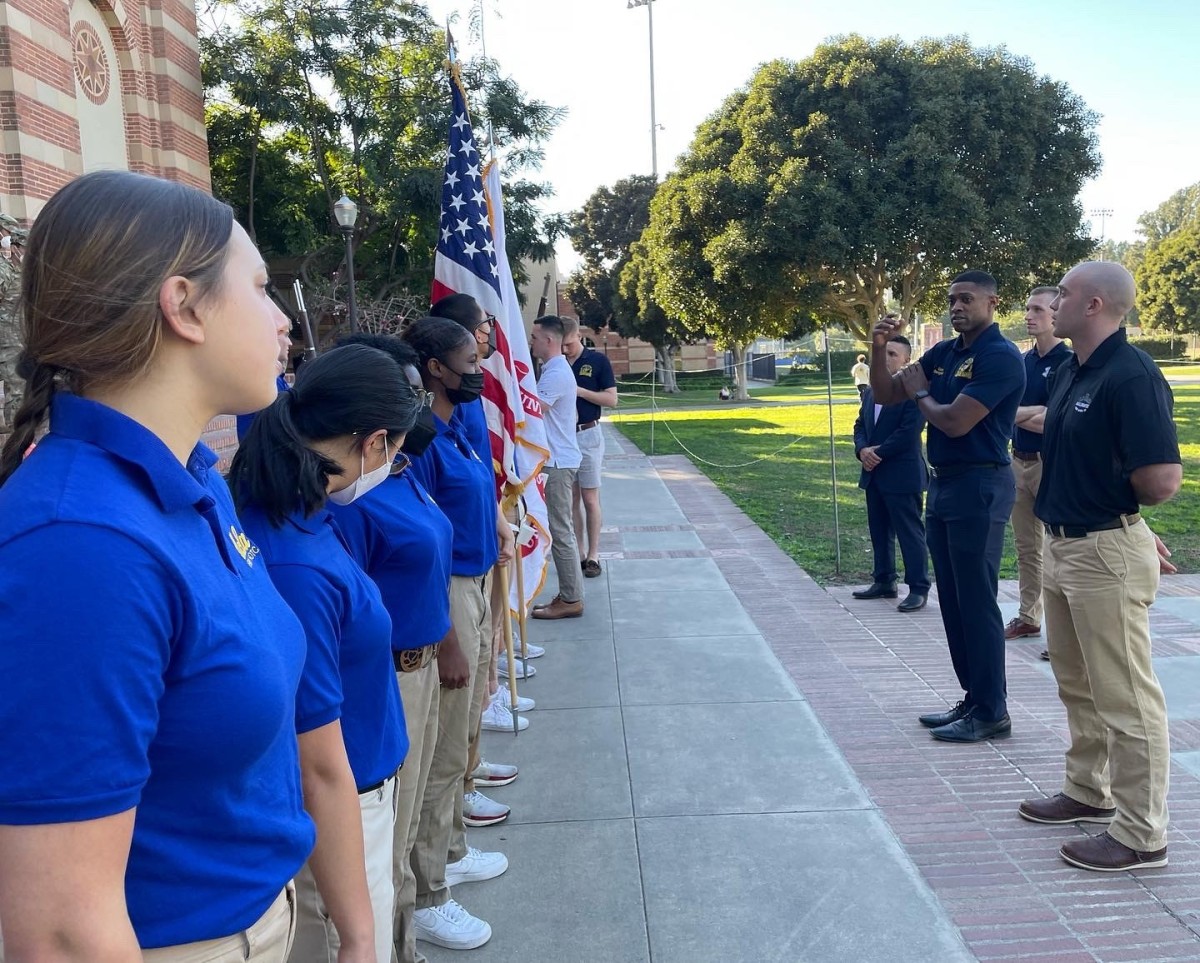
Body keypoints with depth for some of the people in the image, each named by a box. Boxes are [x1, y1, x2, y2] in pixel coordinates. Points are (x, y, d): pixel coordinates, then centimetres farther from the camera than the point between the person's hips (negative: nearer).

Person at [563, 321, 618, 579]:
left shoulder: (598, 361, -3)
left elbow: (612, 399, -7)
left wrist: (580, 391, -17)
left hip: (588, 435, -4)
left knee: (589, 498, -1)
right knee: (571, 499, 6)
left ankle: (593, 555, 5)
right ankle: (578, 554, 13)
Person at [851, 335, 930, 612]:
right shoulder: (870, 392, 15)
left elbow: (908, 433, -19)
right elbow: (860, 426, 14)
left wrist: (879, 453, -13)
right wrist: (862, 450, -6)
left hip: (902, 475, -8)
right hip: (874, 474, 9)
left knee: (910, 533, -2)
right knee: (879, 532, 15)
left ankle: (918, 589, 4)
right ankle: (884, 582, 25)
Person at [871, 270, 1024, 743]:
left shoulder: (1001, 357, -13)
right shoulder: (942, 353, 12)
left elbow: (954, 421, -21)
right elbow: (885, 395, 12)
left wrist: (920, 392, -2)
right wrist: (879, 348, -4)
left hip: (979, 487, -9)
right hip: (942, 483, 9)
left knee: (976, 602, -4)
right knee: (953, 601, 13)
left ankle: (991, 712, 7)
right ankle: (972, 699, 24)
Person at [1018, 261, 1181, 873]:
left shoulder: (1132, 377, -21)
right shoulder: (1069, 373, 9)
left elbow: (1163, 481, -26)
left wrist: (1116, 510, -7)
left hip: (1106, 555, -10)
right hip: (1062, 546, 10)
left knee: (1124, 696, 1)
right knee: (1077, 684, 22)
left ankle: (1142, 836, 15)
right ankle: (1089, 791, 39)